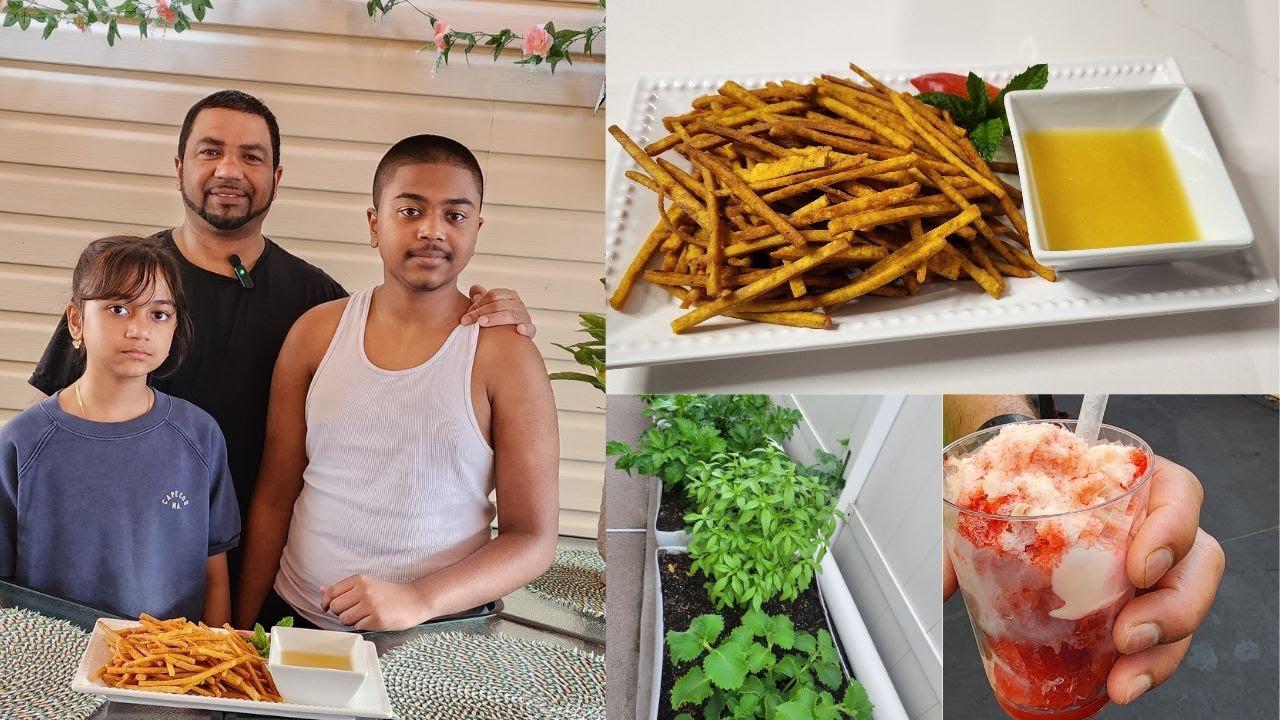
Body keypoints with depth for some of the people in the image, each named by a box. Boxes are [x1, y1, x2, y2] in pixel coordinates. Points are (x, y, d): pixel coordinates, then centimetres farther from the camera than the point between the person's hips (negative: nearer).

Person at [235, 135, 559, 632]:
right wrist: (244, 628, 8)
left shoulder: (505, 357, -6)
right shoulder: (316, 333, 5)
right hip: (295, 620, 3)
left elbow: (534, 539, -6)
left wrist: (417, 601, -18)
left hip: (433, 646, -3)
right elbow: (273, 500, 11)